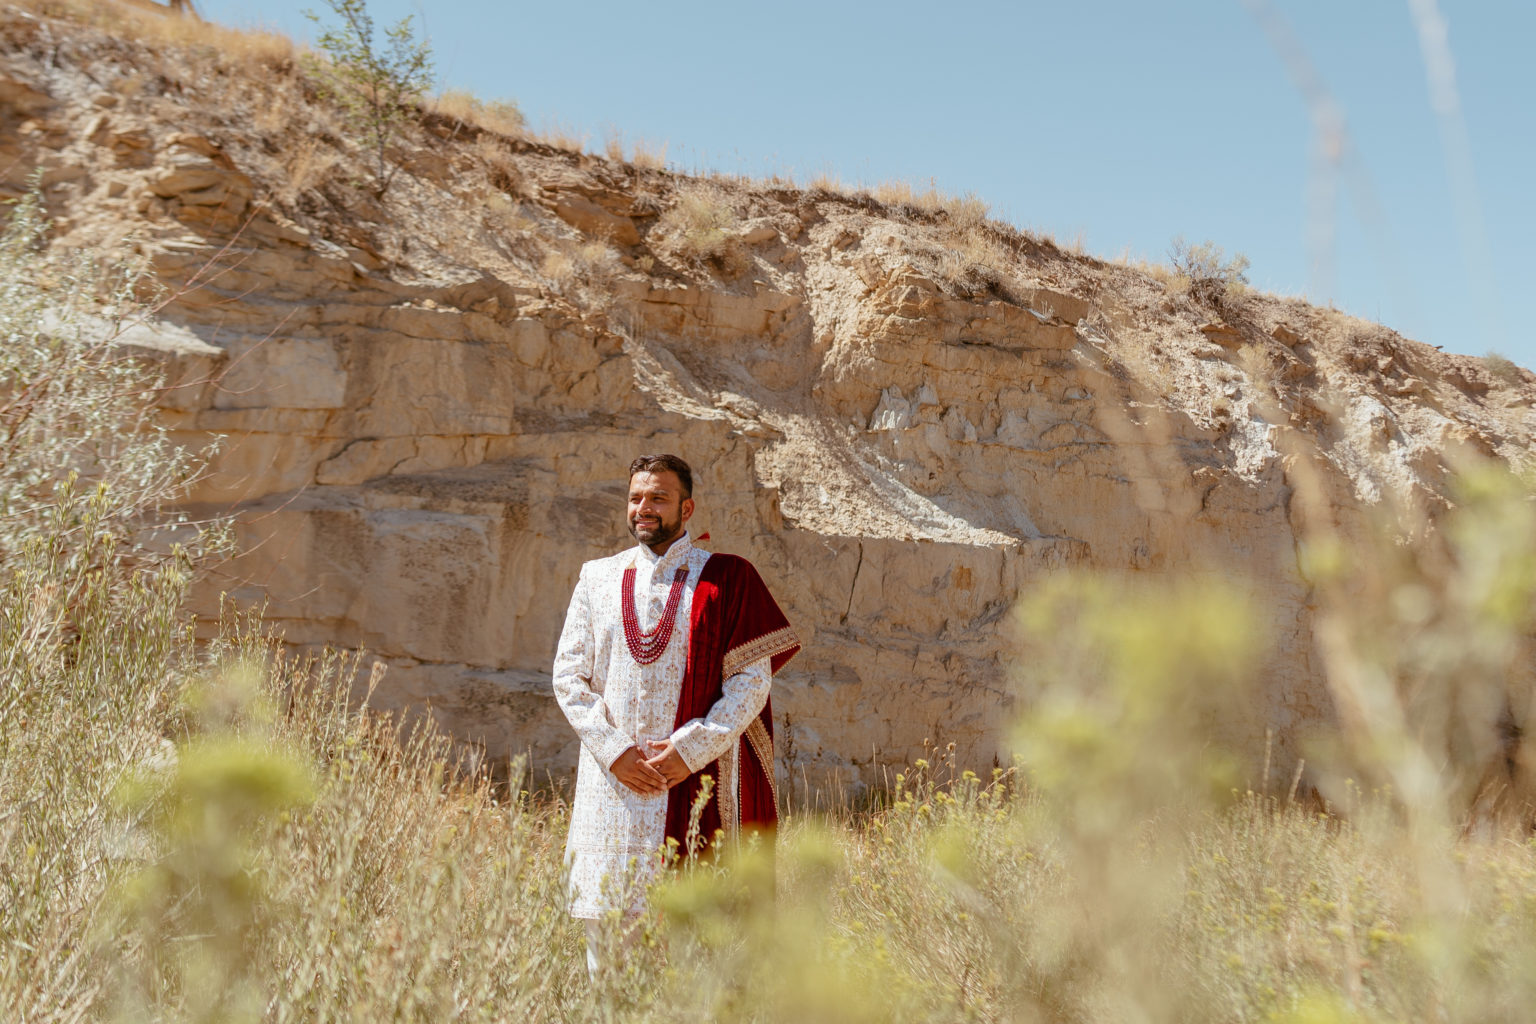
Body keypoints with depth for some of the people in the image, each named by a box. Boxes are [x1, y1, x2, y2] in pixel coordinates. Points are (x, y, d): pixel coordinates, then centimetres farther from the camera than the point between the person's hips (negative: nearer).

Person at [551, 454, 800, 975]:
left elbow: (753, 678, -3)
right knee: (607, 922, 3)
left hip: (696, 783, -2)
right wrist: (614, 751, -7)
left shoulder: (726, 580, 4)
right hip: (611, 783, 3)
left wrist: (690, 747, -13)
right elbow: (568, 676, 7)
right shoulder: (599, 578, 12)